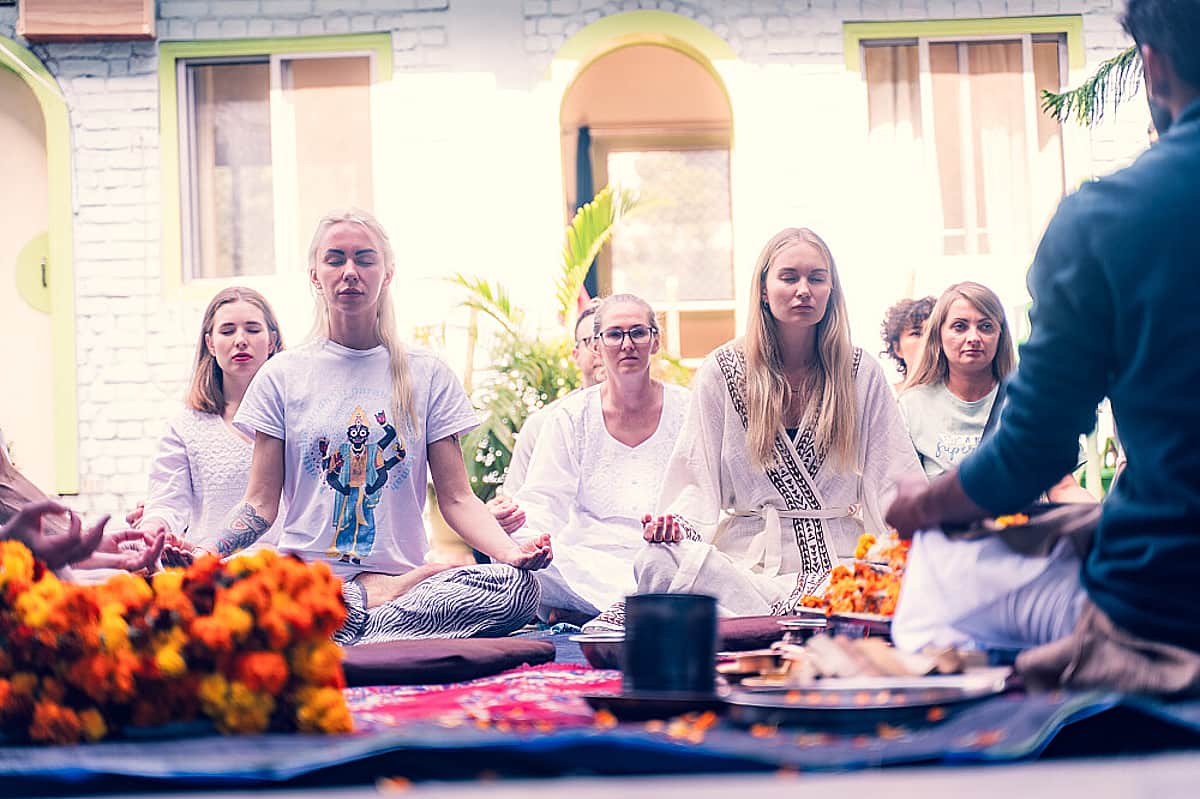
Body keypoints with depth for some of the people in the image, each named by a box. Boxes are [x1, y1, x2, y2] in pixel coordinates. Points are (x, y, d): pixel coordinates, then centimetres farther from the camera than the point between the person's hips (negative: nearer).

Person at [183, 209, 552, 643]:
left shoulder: (428, 376, 10)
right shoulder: (282, 376, 10)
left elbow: (456, 498, 5)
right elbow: (261, 503, 6)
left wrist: (510, 552, -16)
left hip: (402, 574, 1)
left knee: (518, 586, -30)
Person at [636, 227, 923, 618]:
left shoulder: (861, 373, 9)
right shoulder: (722, 371, 6)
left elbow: (895, 477, 7)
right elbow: (699, 480, 6)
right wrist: (674, 523, -16)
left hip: (837, 562, 1)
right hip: (746, 555, -1)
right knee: (657, 562, -32)